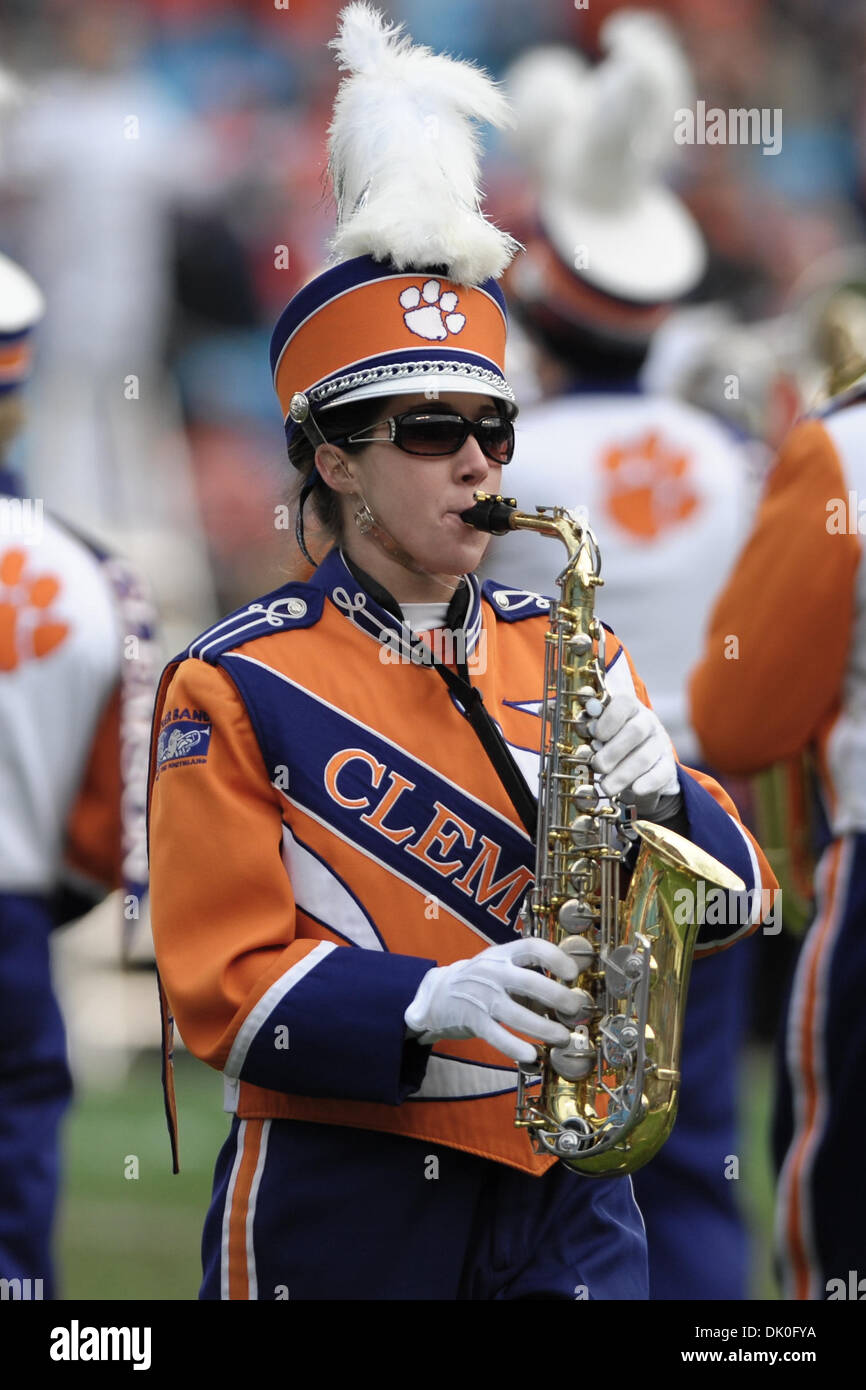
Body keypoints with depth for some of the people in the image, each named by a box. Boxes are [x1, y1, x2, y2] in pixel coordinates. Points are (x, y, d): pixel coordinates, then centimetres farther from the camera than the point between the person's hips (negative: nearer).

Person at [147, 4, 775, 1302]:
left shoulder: (566, 652, 9)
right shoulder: (235, 687, -5)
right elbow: (226, 986, -9)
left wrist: (656, 796, -14)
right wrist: (433, 1000, -24)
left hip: (562, 1194, 3)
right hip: (338, 1209, -3)